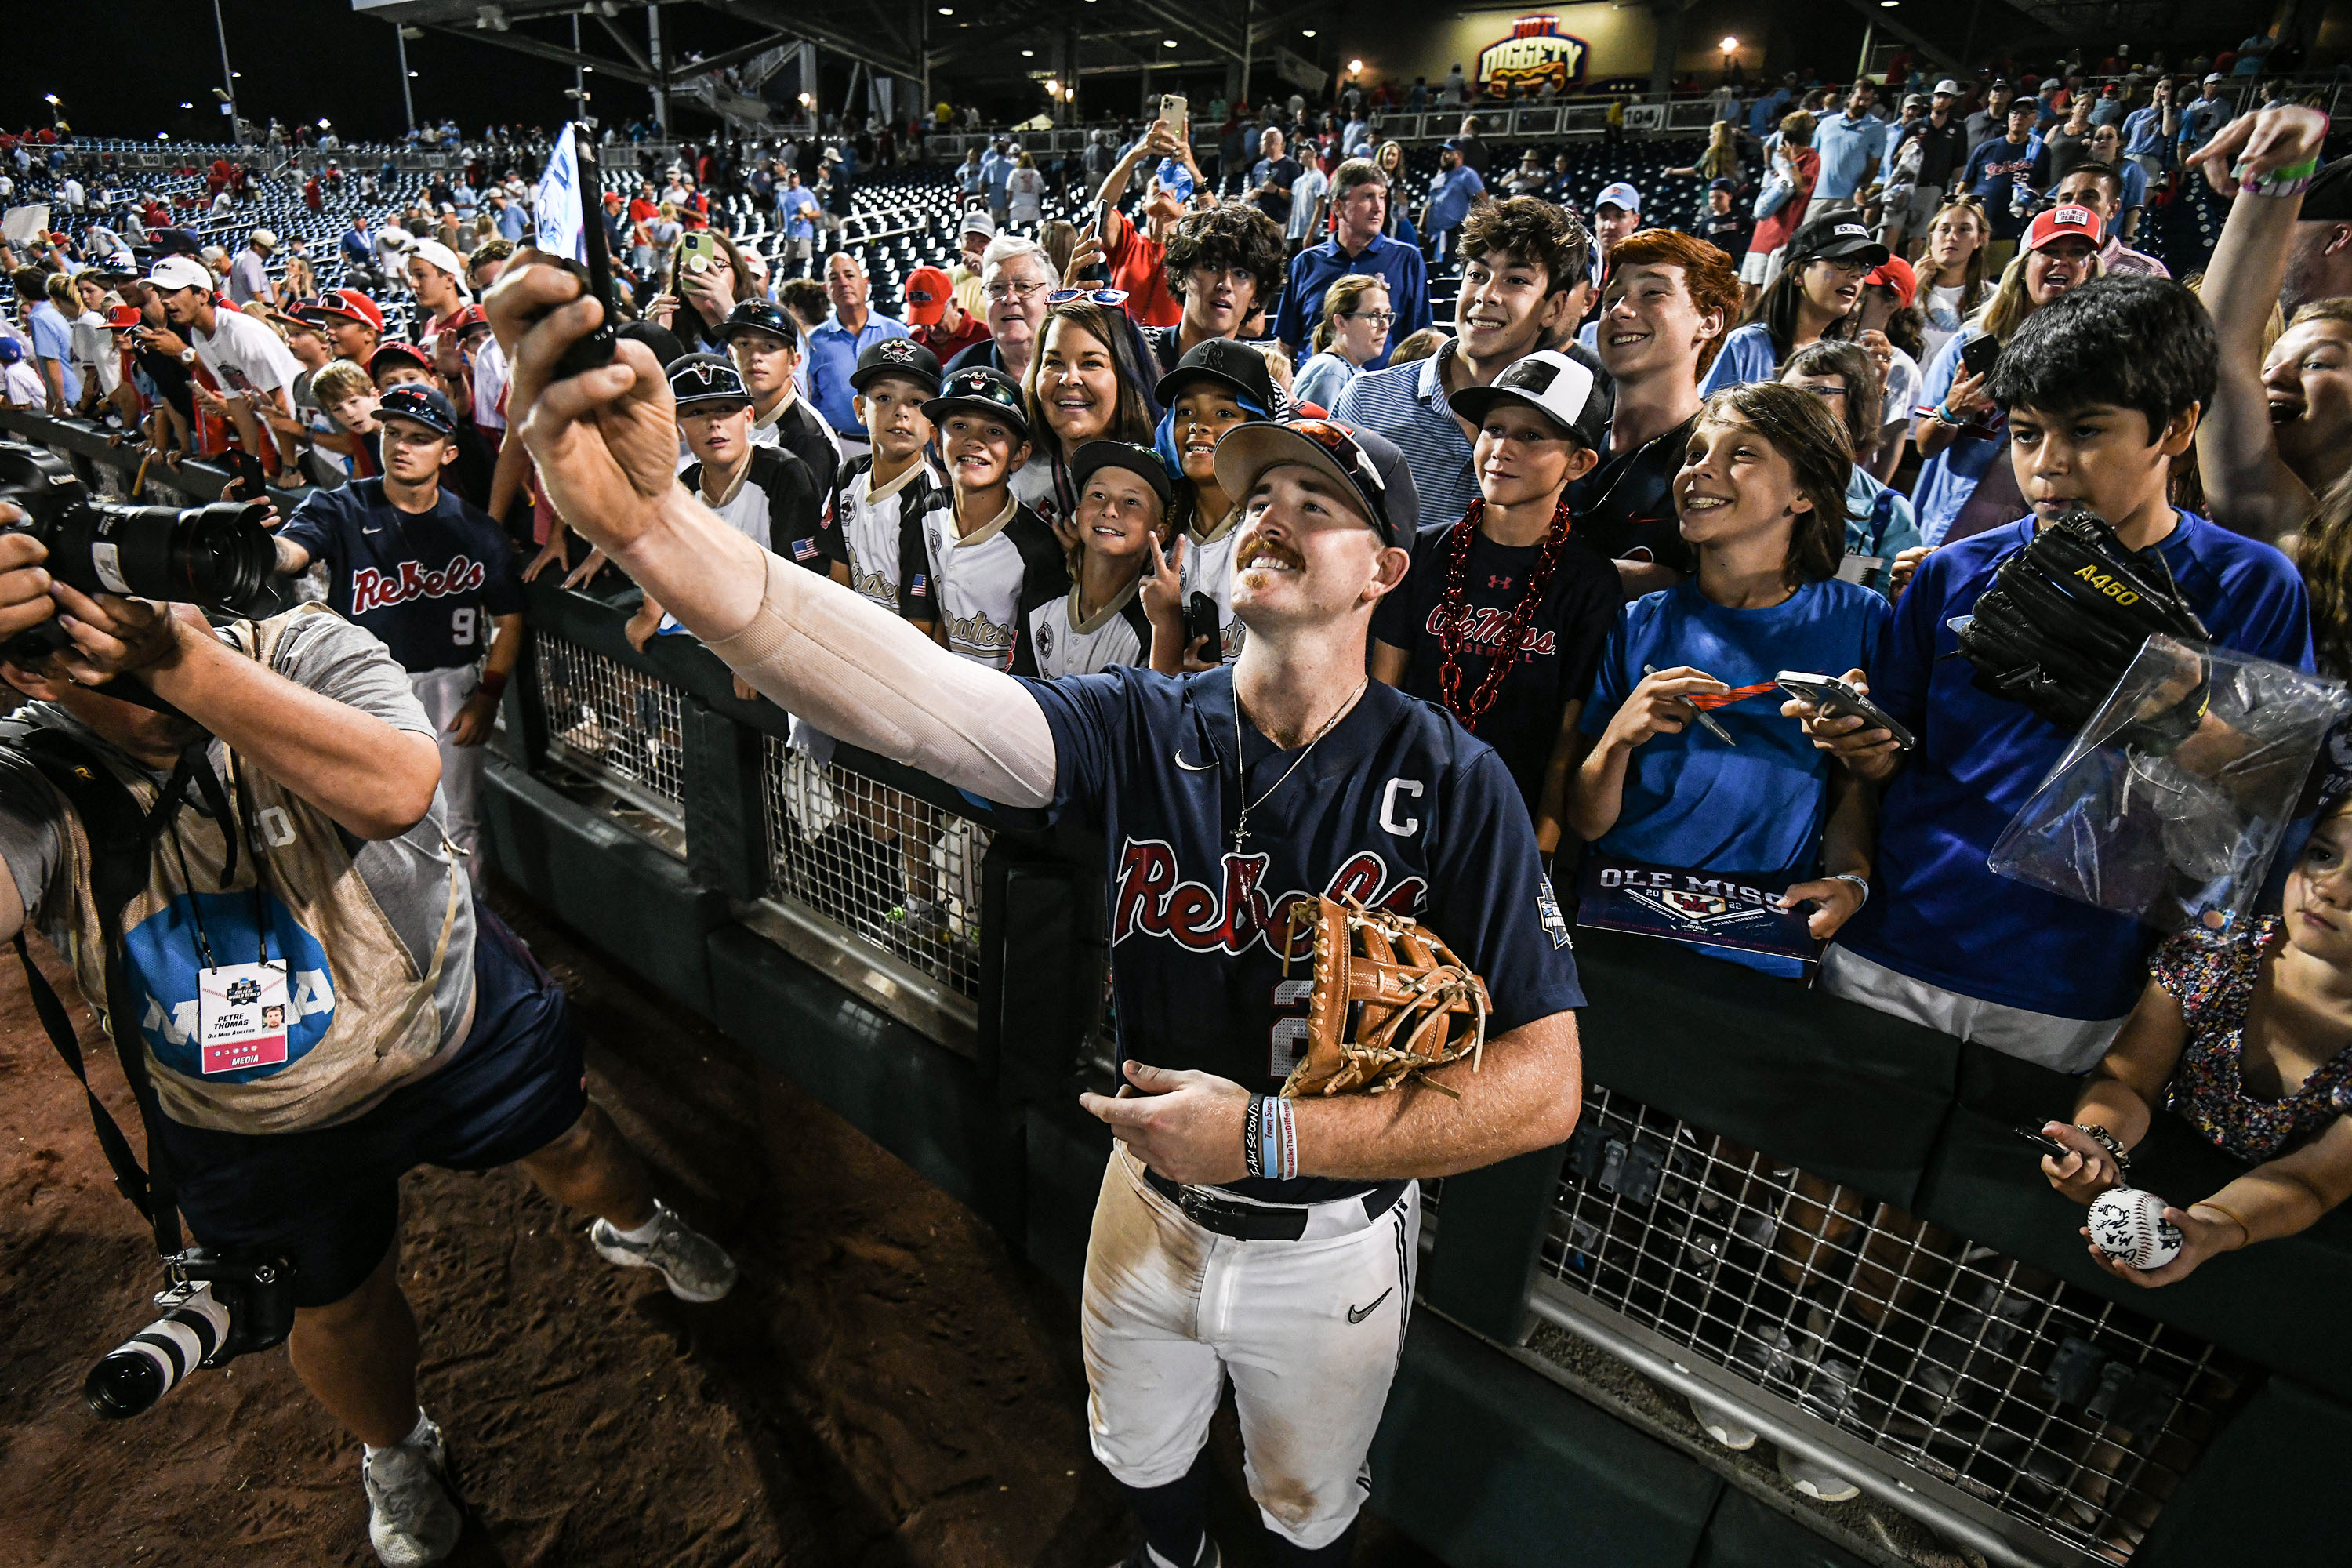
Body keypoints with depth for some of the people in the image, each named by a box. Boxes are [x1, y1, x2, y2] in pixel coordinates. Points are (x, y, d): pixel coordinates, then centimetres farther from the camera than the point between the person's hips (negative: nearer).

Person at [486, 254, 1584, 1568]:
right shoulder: (1142, 729, -17)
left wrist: (1267, 1133, -28)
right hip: (1149, 1202, 3)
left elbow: (1544, 1087, -24)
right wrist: (650, 514, -51)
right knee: (1142, 1459, 32)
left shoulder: (1453, 784, -22)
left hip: (1330, 1248, -2)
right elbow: (906, 693, -35)